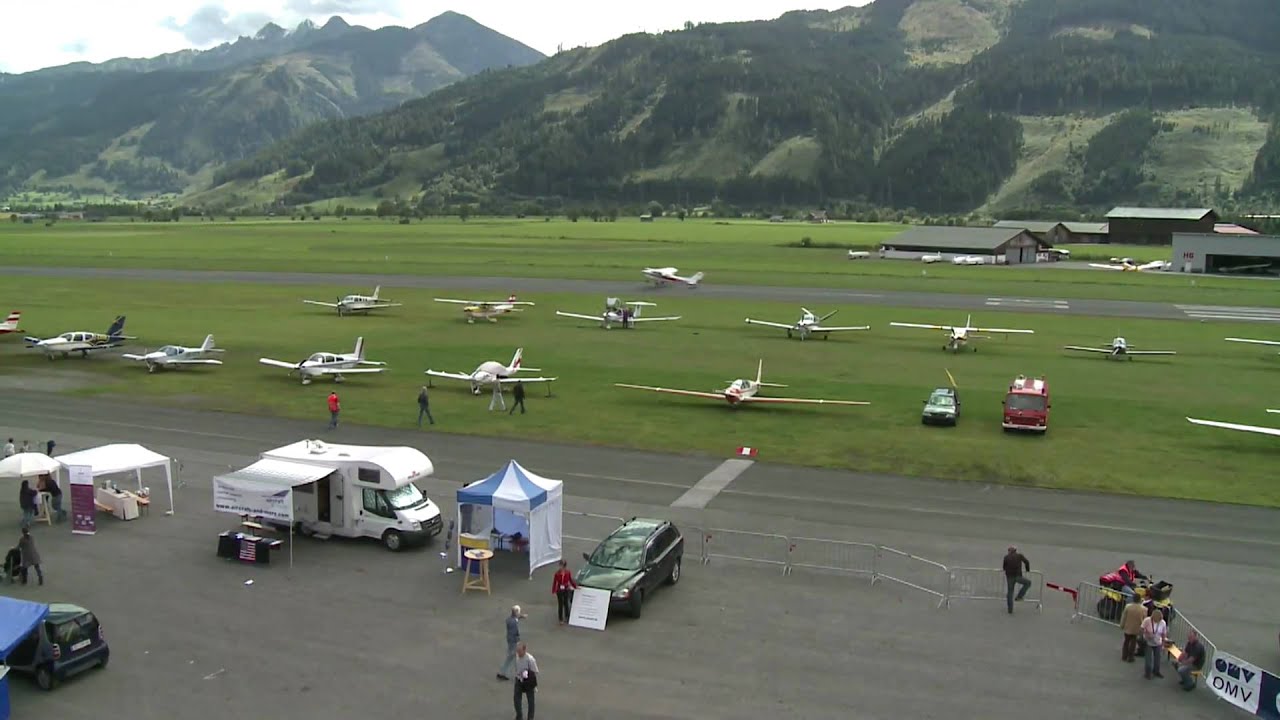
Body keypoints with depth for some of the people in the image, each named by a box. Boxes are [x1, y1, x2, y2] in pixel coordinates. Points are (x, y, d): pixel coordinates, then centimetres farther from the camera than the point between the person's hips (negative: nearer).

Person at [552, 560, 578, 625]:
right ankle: (561, 619, 19)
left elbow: (571, 581, 5)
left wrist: (575, 586, 0)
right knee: (560, 605, 7)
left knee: (566, 604, 9)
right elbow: (554, 583, -8)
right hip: (559, 591, -2)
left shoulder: (568, 573, -7)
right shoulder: (557, 574, -13)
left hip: (566, 590, 2)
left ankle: (566, 618, 24)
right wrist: (553, 592, -7)